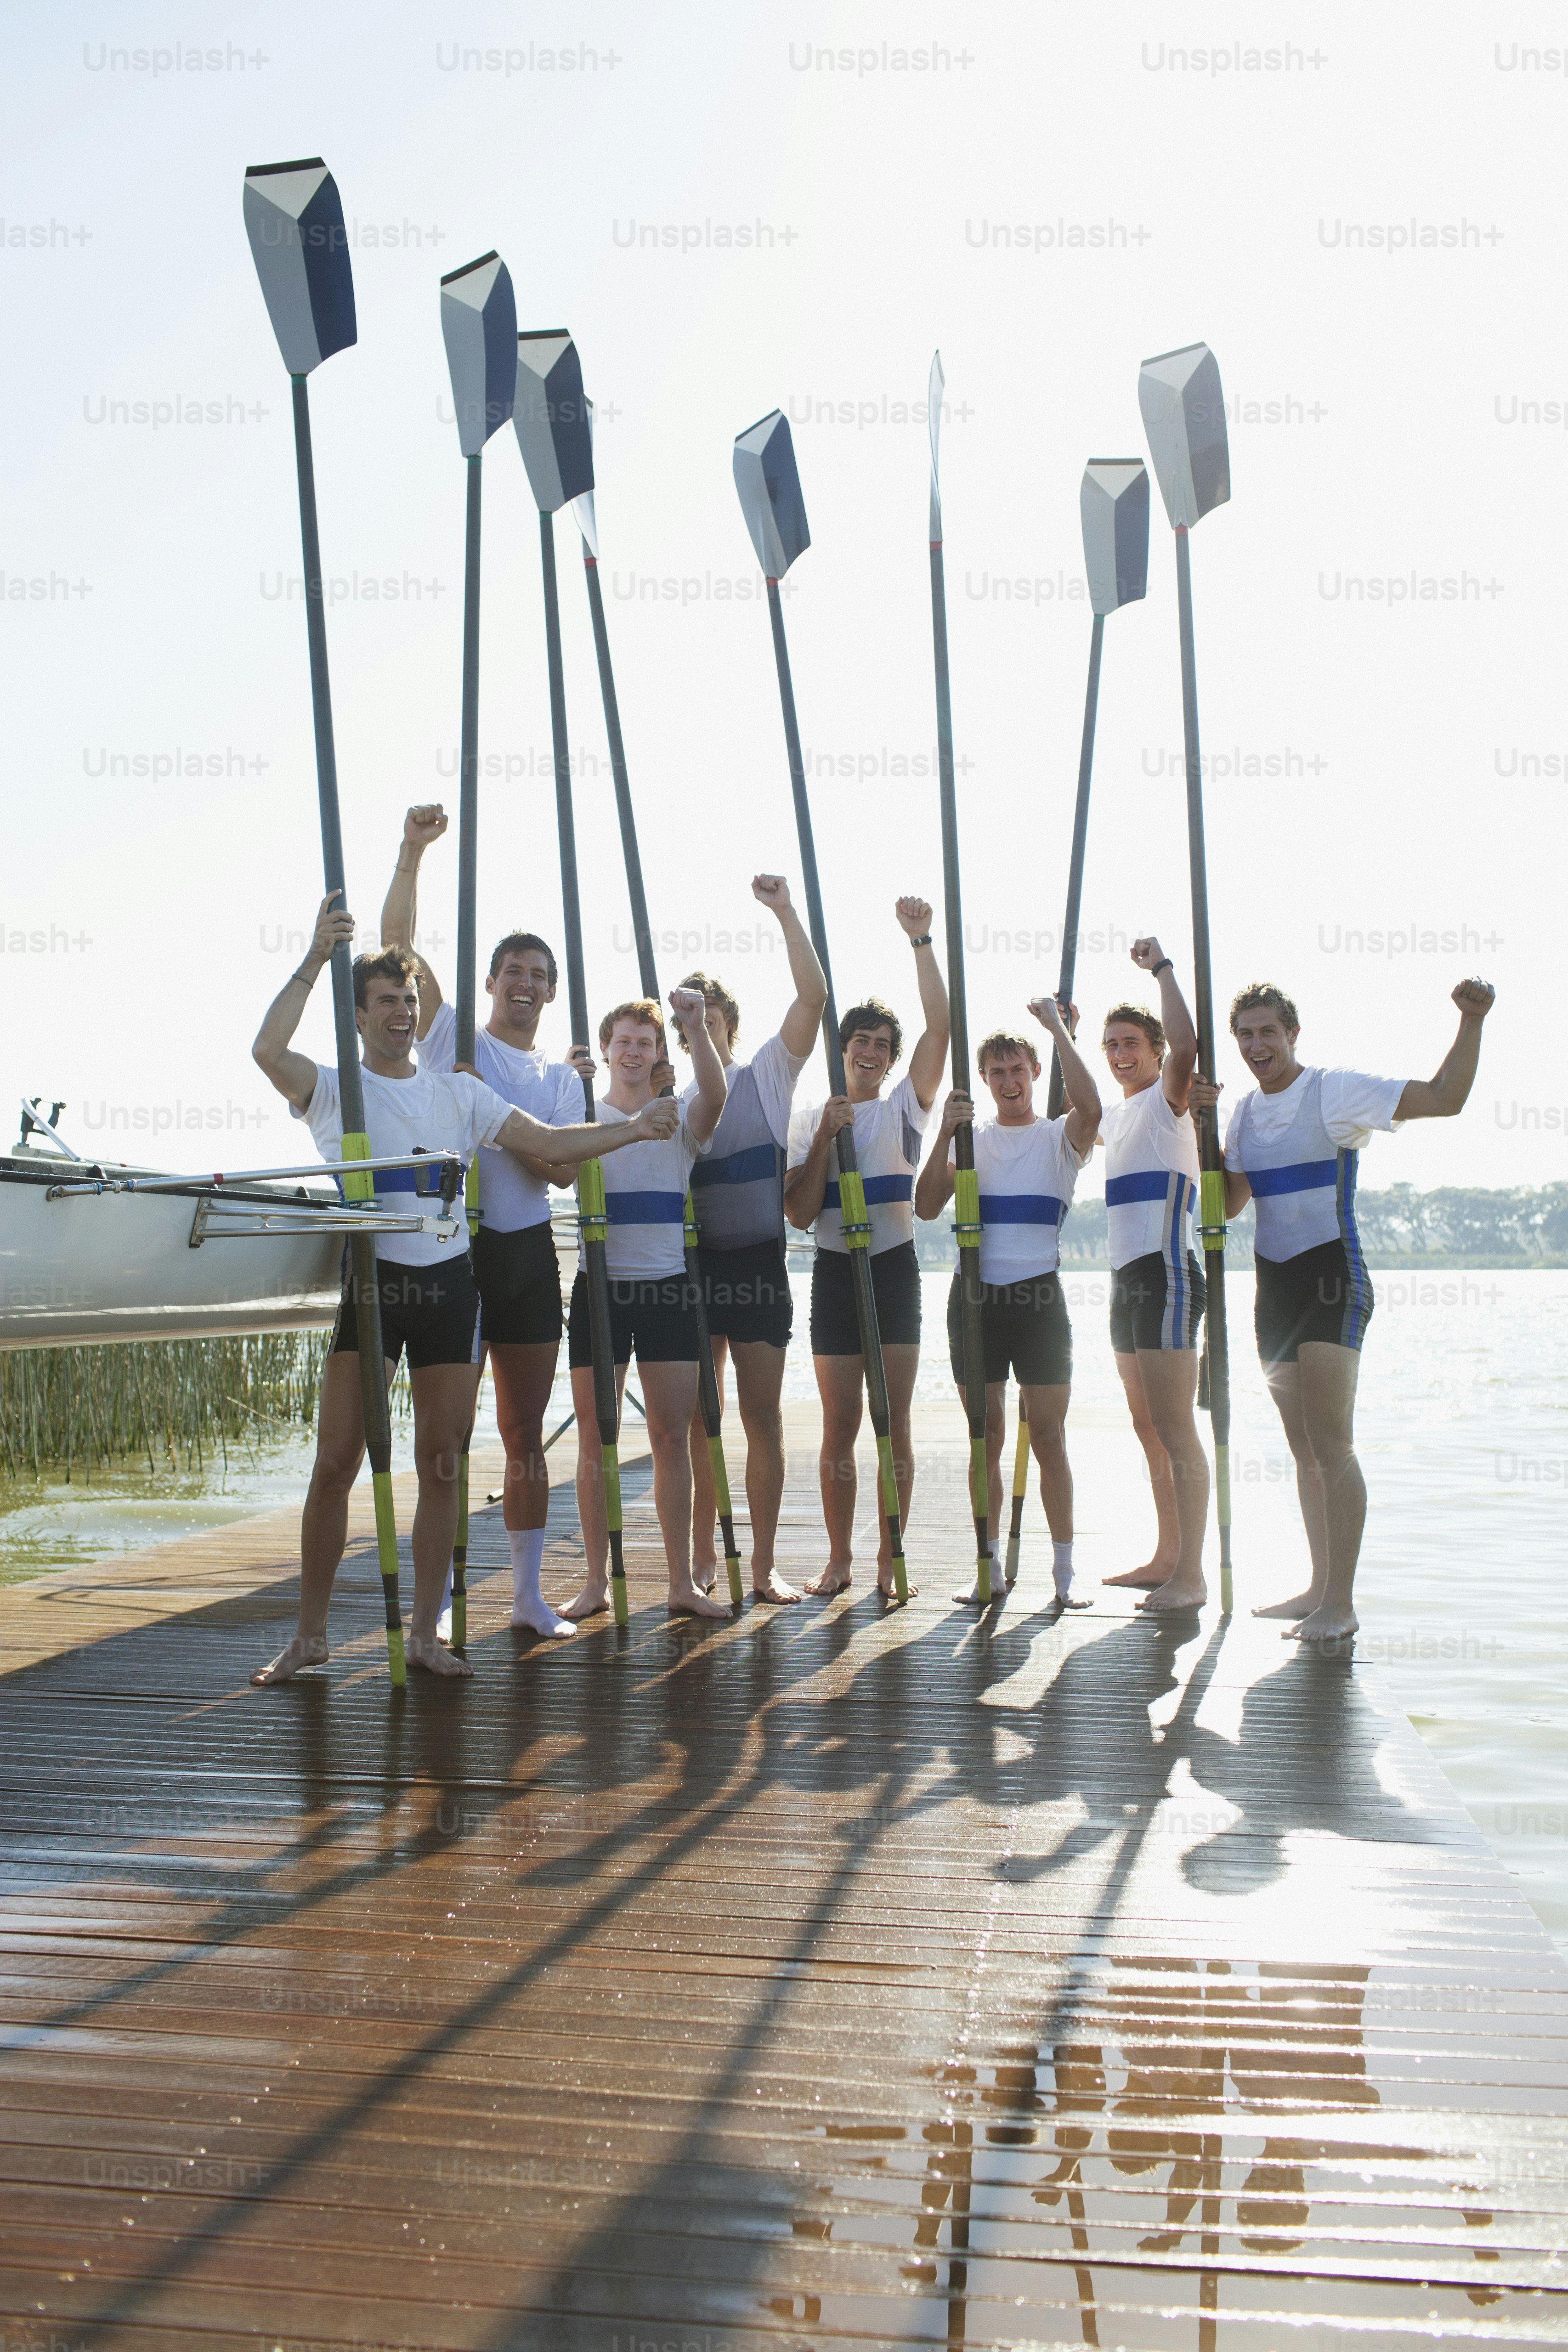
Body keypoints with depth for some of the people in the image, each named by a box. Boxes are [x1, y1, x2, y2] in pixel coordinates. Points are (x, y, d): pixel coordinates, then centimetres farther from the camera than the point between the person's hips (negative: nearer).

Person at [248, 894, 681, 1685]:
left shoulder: (458, 1092, 14)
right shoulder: (332, 1090, 4)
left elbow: (546, 1143, 9)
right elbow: (268, 1049, -17)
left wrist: (630, 1130, -2)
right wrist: (314, 960, -17)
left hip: (448, 1283, 3)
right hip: (367, 1284, -3)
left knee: (440, 1465, 5)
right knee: (335, 1463, -4)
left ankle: (425, 1633, 16)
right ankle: (310, 1634, 10)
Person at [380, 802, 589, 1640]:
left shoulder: (561, 1078, 14)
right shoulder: (452, 1037, 5)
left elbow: (557, 1165, -2)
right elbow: (399, 943, -5)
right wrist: (413, 851, -13)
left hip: (527, 1251, 4)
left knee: (526, 1434, 10)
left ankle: (529, 1595, 20)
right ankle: (436, 1602, 8)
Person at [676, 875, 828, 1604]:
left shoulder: (766, 1074, 4)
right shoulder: (673, 1097, 14)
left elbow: (814, 997, -9)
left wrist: (785, 912, -11)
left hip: (757, 1262, -3)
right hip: (693, 1263, 3)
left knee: (762, 1416, 0)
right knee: (698, 1416, 6)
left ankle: (763, 1564, 8)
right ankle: (702, 1556, 17)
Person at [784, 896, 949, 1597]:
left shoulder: (905, 1107, 6)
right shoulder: (809, 1118, 8)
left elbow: (939, 1026, -8)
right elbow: (798, 1214, -2)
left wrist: (920, 941, -13)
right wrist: (826, 1137, -10)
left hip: (894, 1269, -1)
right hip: (835, 1271, 1)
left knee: (893, 1421, 0)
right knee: (839, 1423, 3)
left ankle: (890, 1560, 8)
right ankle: (839, 1559, 13)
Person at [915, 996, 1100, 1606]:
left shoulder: (1058, 1137, 4)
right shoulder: (969, 1136, 10)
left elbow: (1089, 1108, -21)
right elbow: (927, 1207, -3)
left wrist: (1057, 1025, -14)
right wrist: (945, 1134, -14)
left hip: (1038, 1297, -2)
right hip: (975, 1297, 2)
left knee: (1048, 1437, -1)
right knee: (987, 1436, 7)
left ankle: (1064, 1572, 9)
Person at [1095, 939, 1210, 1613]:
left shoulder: (1165, 1100, -4)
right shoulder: (1115, 1116, 20)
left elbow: (1185, 1046, -25)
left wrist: (1162, 968, -15)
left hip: (1165, 1274, -9)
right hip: (1127, 1278, 9)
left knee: (1174, 1428, -12)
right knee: (1149, 1428, 12)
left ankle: (1191, 1575, -11)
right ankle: (1166, 1558, 21)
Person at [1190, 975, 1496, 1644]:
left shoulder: (1335, 1092, -7)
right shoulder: (1245, 1111, 12)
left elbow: (1445, 1099, -11)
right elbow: (1228, 1203, 15)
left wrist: (1472, 1021, -22)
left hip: (1331, 1277, -7)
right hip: (1274, 1283, 7)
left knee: (1330, 1445, -11)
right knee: (1304, 1449, 12)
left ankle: (1340, 1604, -6)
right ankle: (1320, 1589, 21)